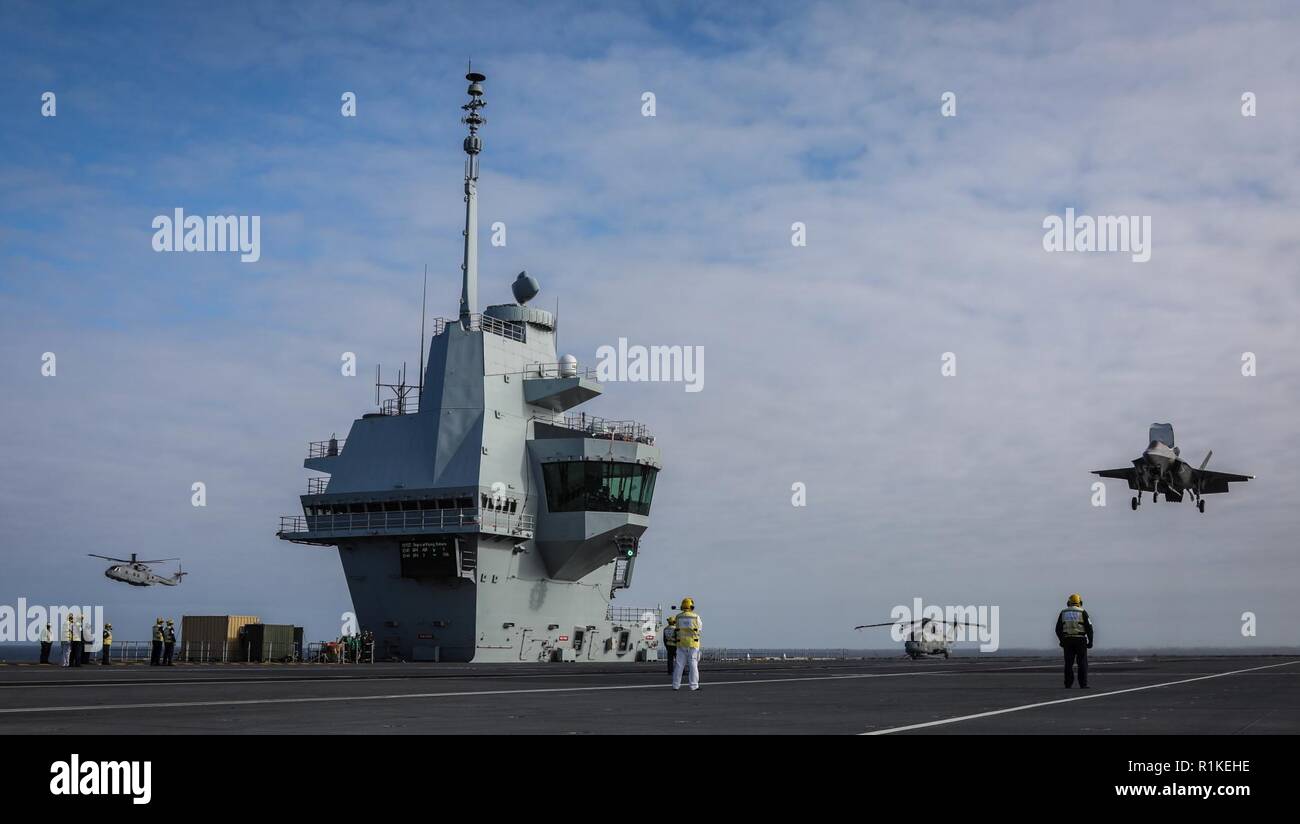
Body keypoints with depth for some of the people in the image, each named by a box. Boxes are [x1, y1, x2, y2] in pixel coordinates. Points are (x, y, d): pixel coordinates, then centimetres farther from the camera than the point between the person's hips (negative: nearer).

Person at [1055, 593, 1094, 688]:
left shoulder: (1063, 613, 7)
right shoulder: (1082, 612, -2)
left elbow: (1058, 629, 8)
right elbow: (1089, 628, -7)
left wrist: (1062, 640, 20)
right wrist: (1090, 641, 0)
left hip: (1067, 641, 2)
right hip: (1080, 640, -2)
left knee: (1069, 663, 7)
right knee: (1082, 663, 2)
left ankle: (1068, 684, 4)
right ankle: (1083, 685, -3)